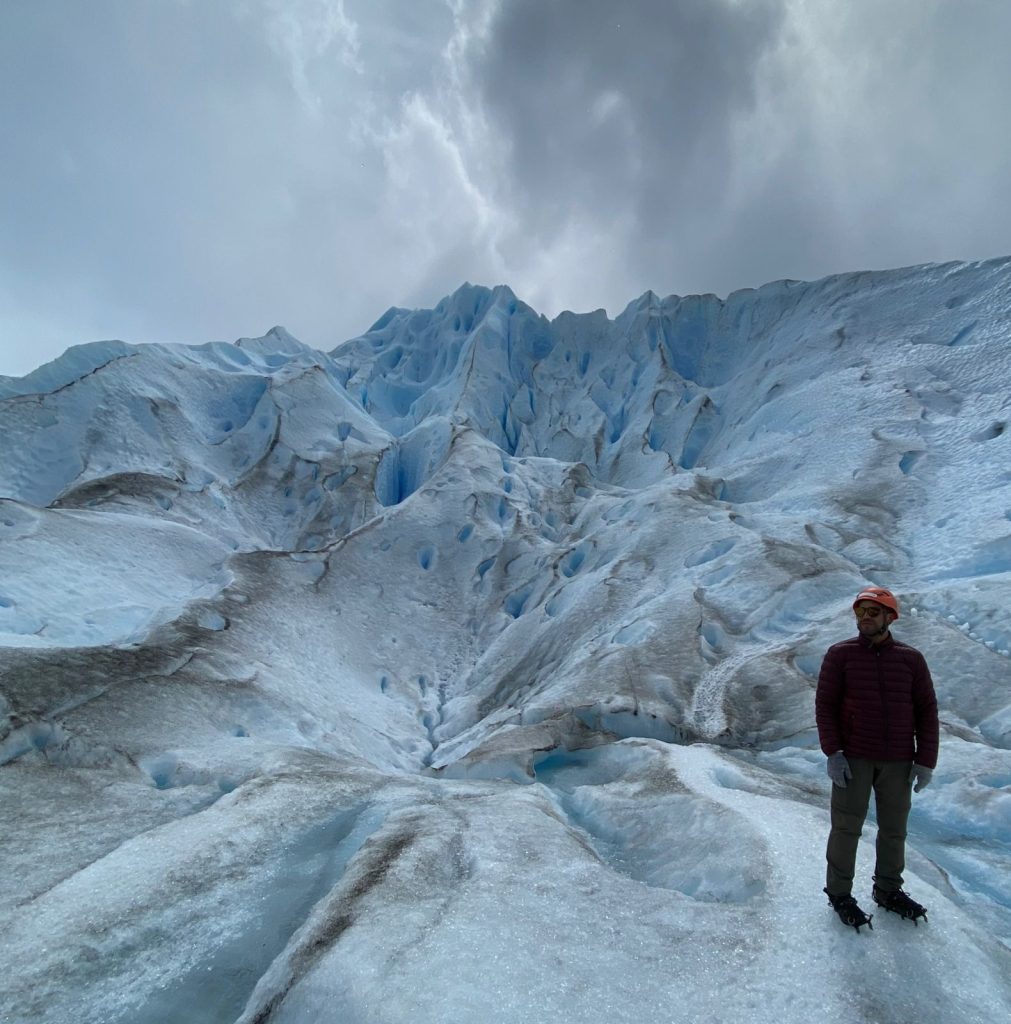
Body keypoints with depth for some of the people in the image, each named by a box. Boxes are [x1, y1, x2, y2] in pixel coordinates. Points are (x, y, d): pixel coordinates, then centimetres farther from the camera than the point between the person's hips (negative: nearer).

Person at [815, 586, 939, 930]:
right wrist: (832, 752, -12)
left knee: (894, 827, 13)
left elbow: (926, 711, 4)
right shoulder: (840, 654, -4)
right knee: (847, 826, 3)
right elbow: (825, 704, -5)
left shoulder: (911, 658, 2)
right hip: (853, 757, -2)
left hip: (897, 760, 2)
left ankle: (888, 890, 32)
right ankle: (839, 892, 17)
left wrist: (926, 760, 0)